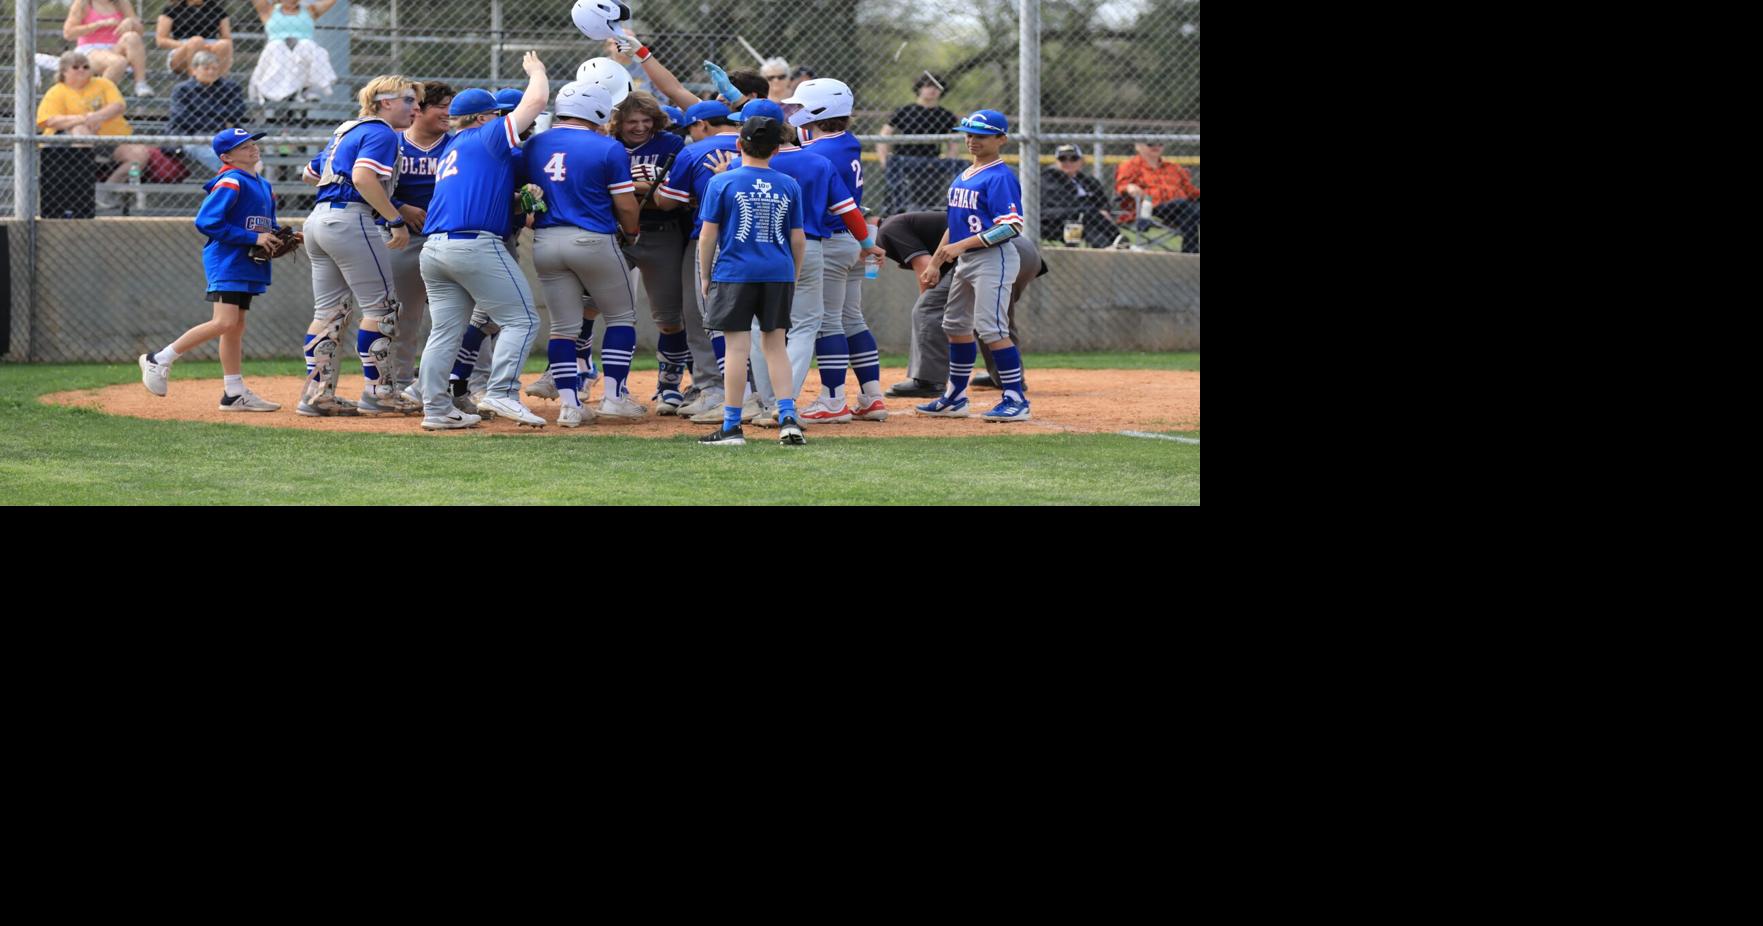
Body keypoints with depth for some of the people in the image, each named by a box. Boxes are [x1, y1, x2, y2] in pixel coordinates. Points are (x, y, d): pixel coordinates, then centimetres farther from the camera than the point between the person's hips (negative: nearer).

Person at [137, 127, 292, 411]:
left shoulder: (263, 186, 17)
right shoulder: (230, 183, -12)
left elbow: (267, 228, 25)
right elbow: (206, 221, -21)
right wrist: (253, 238, -21)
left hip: (247, 265, 9)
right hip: (226, 261, -9)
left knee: (236, 327, 11)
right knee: (225, 323, -18)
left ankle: (235, 393, 14)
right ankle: (160, 360, -10)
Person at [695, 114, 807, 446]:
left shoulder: (721, 182, -3)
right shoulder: (789, 186, 6)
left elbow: (708, 235, -3)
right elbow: (797, 238, 8)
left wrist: (705, 277, 6)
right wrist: (793, 277, 20)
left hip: (734, 273, -3)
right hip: (779, 273, 3)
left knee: (736, 345, -2)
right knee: (774, 343, 10)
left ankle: (732, 426, 1)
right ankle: (788, 417, 1)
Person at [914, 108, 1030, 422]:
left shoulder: (1000, 177, -13)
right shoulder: (964, 177, 16)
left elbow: (1011, 227, -21)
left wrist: (962, 245, -22)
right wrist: (935, 262, 19)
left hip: (994, 259, -10)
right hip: (965, 263, 10)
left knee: (991, 329, -15)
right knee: (956, 326, 14)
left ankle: (1017, 400, -11)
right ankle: (956, 399, 24)